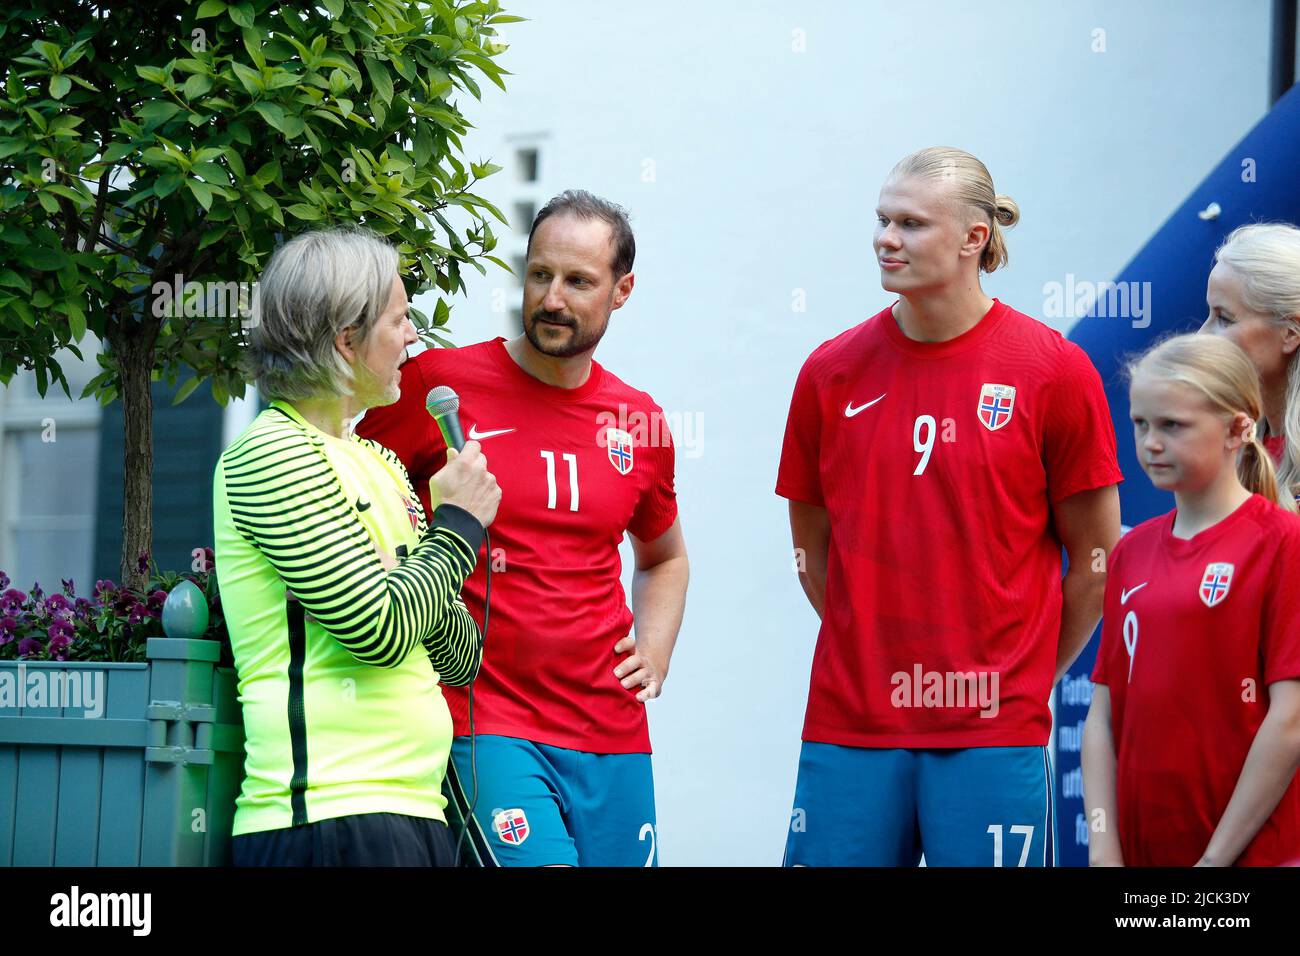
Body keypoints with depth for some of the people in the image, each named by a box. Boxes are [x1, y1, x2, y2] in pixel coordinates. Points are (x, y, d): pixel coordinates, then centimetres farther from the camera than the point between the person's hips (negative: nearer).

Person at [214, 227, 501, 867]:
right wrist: (460, 527, -2)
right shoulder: (272, 454, -8)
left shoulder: (381, 465, 18)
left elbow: (461, 658, 16)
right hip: (333, 820, -8)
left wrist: (415, 583, -4)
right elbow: (380, 632, -17)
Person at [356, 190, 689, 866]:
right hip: (486, 727, -5)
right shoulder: (439, 384, -4)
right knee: (543, 862, -22)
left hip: (613, 734, 5)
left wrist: (654, 649, 12)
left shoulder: (638, 422, 10)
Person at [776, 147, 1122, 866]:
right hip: (848, 726, 2)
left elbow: (1094, 561, 3)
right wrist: (875, 653, 11)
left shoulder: (1053, 371, -3)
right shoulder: (831, 373, 5)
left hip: (993, 732, -2)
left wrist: (1024, 674, 7)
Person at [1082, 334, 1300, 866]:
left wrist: (1217, 858, -13)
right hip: (1138, 849, 5)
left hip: (1253, 851, -5)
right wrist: (1103, 846, -4)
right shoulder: (1131, 551, 9)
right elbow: (1104, 714, 7)